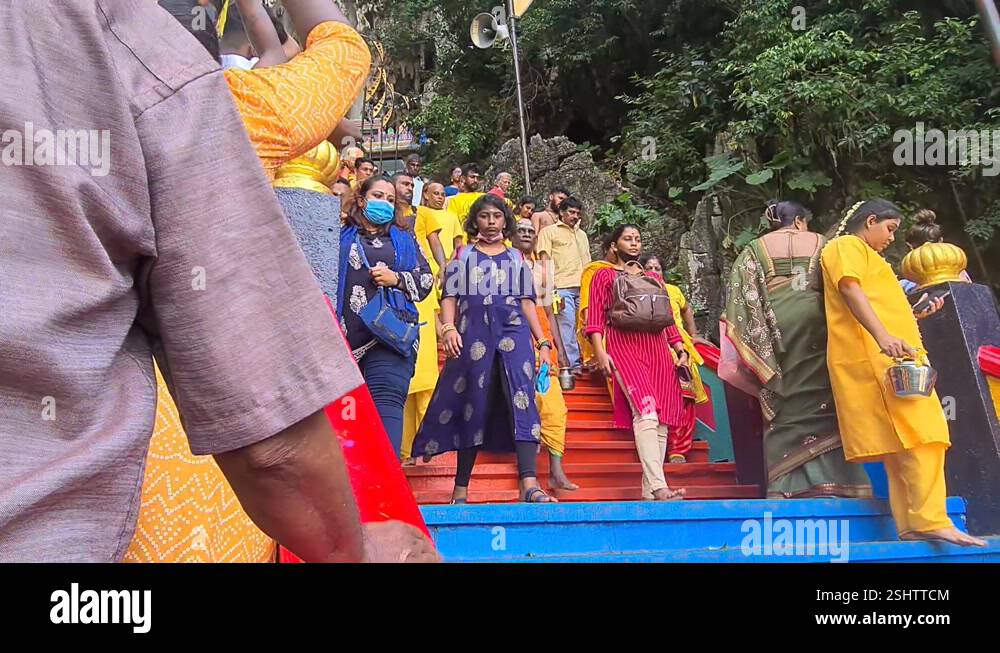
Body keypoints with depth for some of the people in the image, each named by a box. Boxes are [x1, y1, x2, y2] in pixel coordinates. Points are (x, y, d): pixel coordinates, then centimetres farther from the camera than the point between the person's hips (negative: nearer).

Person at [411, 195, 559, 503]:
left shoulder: (516, 258, 23)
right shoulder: (463, 255, 19)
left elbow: (527, 303, 17)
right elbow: (450, 296, 9)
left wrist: (542, 342, 6)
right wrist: (448, 328, -11)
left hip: (514, 328, 1)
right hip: (474, 329, -1)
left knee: (522, 396, -17)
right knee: (474, 402, -2)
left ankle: (529, 483, -27)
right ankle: (461, 487, 5)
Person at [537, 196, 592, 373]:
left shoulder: (582, 234, 25)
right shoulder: (549, 231, 8)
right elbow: (545, 261, 0)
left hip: (583, 287, 5)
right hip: (562, 287, -5)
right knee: (567, 324, -9)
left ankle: (585, 361, 9)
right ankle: (572, 364, -7)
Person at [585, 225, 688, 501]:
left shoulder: (655, 278, 27)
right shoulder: (604, 276, 14)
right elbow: (595, 317, 3)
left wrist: (680, 350, 10)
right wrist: (600, 352, -11)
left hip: (658, 348, 5)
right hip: (623, 347, -5)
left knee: (662, 417, -5)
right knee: (645, 410, -22)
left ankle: (649, 490, -3)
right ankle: (659, 487, -31)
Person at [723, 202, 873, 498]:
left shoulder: (755, 248, 14)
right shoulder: (820, 243, 17)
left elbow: (744, 295, 2)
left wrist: (758, 338, -1)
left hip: (775, 323, 0)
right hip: (814, 320, 0)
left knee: (784, 405, 0)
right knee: (819, 395, 3)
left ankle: (789, 484, -5)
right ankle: (831, 476, 0)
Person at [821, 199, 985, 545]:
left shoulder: (864, 255, 32)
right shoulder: (846, 246, 2)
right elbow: (851, 290, -16)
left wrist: (915, 316, 21)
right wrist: (883, 336, -29)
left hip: (883, 357, 10)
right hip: (873, 355, -10)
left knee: (901, 443, 5)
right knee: (920, 434, -16)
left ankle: (911, 525, 4)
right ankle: (931, 520, -19)